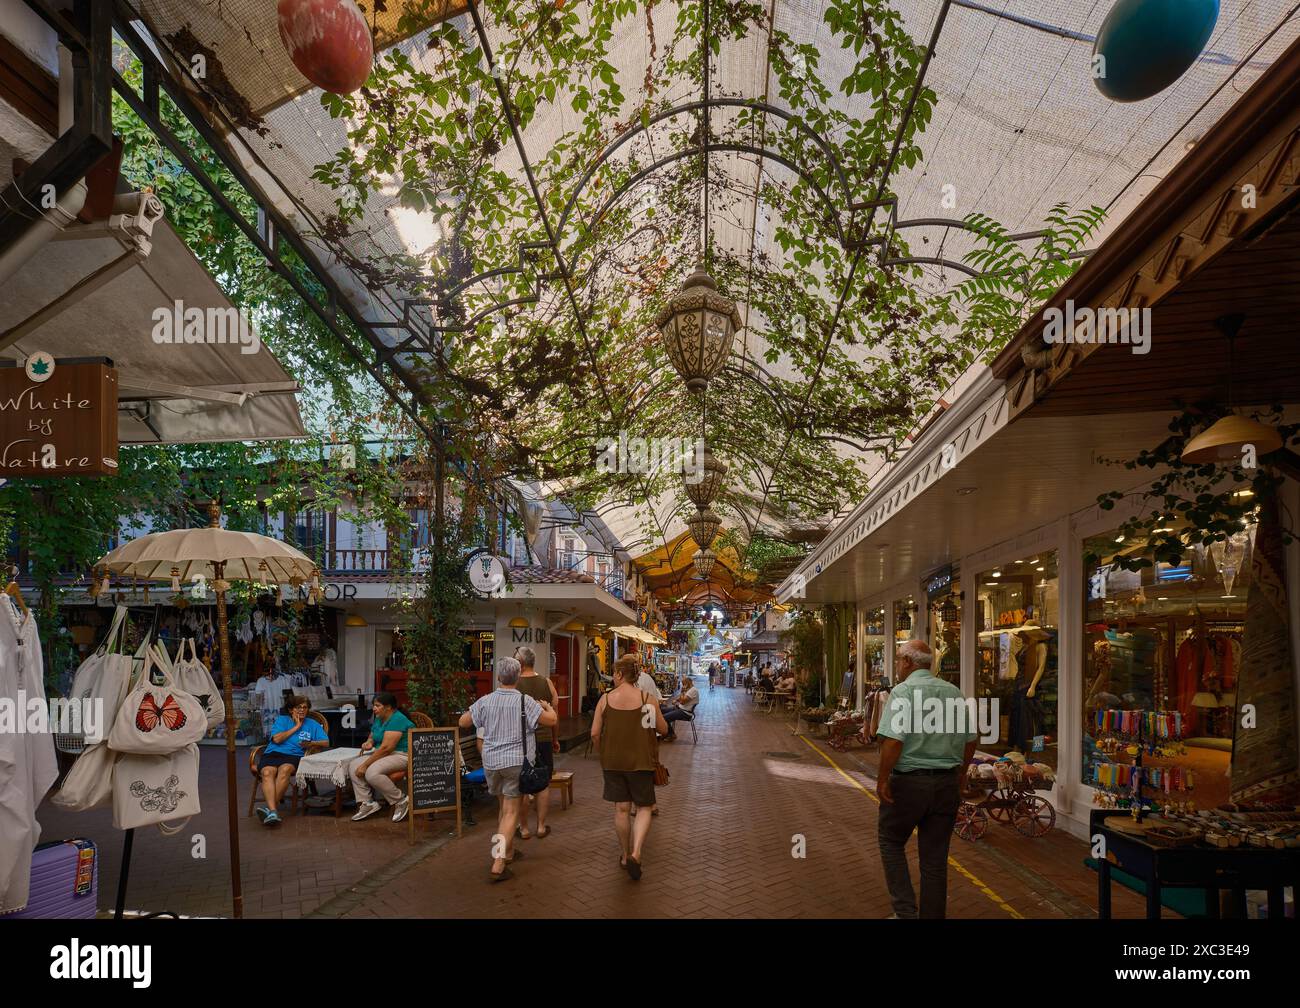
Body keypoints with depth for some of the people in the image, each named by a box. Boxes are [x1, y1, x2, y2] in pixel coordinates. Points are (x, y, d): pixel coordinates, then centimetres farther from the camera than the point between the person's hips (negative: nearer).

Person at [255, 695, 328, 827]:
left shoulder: (312, 724, 22)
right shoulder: (282, 720, 20)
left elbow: (326, 742, 12)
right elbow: (276, 739, 2)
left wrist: (311, 743, -7)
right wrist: (296, 727, 5)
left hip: (293, 755, 0)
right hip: (272, 753, 0)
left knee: (285, 769, -37)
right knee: (267, 772, -34)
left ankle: (270, 806, -37)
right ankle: (273, 811, -48)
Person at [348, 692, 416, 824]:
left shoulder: (397, 719, -19)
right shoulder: (378, 720, 12)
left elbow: (386, 747, -25)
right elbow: (372, 737, 23)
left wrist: (365, 765, -22)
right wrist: (369, 743, -4)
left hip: (402, 755, -10)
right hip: (383, 755, 10)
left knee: (372, 772, -32)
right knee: (353, 766, -6)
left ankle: (400, 801, -14)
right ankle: (367, 803, -6)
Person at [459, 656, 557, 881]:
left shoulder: (485, 701, -1)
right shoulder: (525, 701, -10)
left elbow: (463, 722, 9)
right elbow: (551, 720, -7)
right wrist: (548, 706, 13)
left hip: (491, 761, 4)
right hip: (516, 761, -4)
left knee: (502, 806, 22)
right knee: (510, 812, 0)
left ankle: (507, 851, 34)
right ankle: (498, 864, -9)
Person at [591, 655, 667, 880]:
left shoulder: (606, 699, -6)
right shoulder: (646, 697, -9)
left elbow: (595, 733, -4)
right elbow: (663, 729, -3)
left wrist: (602, 752, 14)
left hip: (612, 761, 2)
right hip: (640, 760, -2)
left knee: (621, 808, 13)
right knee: (644, 807, 9)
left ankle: (625, 855, 24)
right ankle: (636, 852, -10)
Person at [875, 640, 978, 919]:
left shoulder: (903, 691, -13)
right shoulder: (954, 692, 5)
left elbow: (893, 739, -23)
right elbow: (970, 739, 12)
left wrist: (883, 779, -13)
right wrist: (961, 772, 25)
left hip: (908, 781, -5)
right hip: (947, 784, 5)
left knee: (891, 843, 15)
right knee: (935, 857, 13)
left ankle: (906, 911, 8)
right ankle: (933, 915, 20)